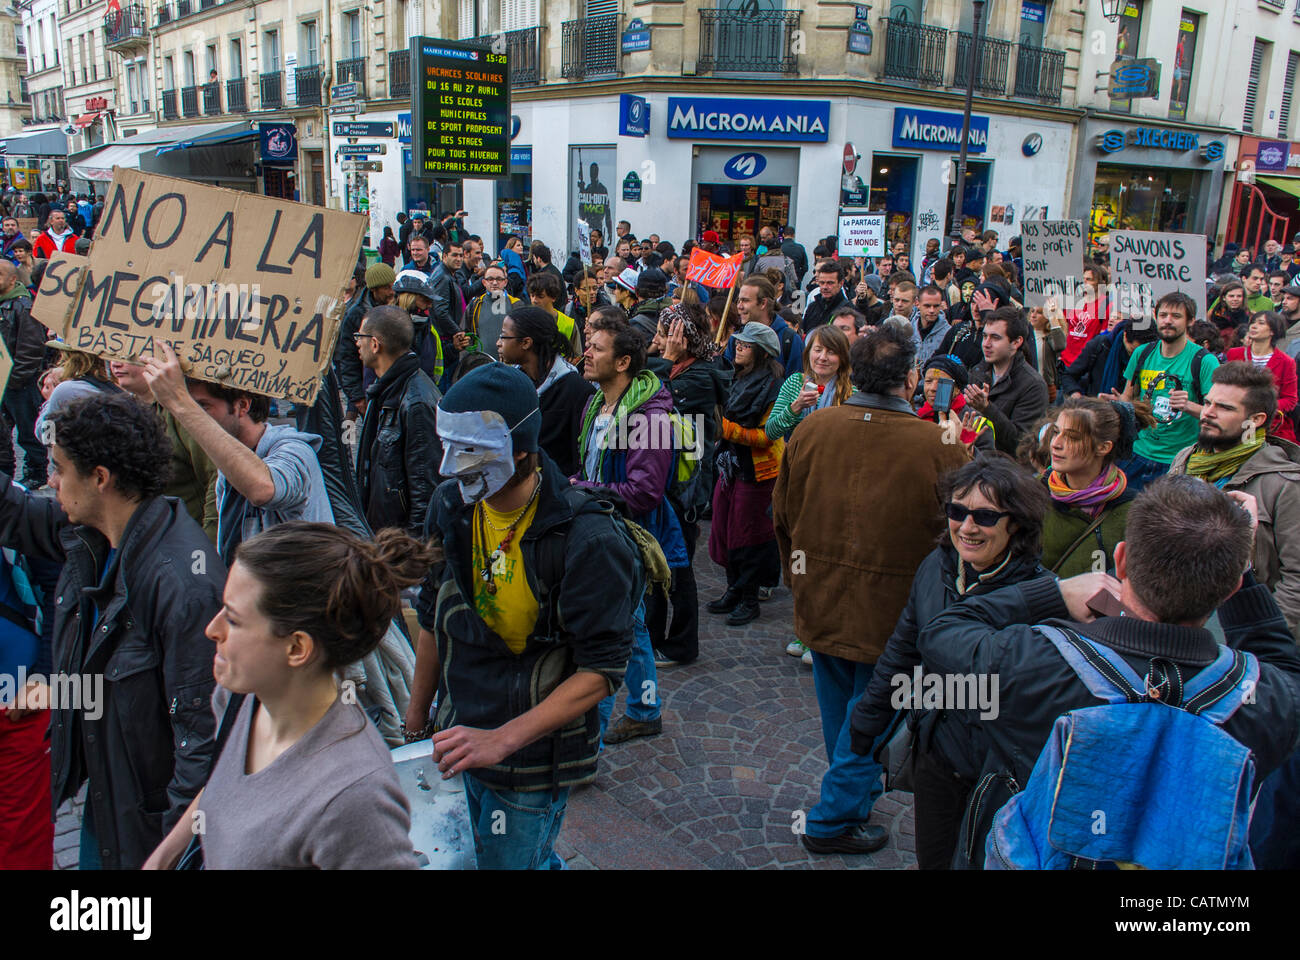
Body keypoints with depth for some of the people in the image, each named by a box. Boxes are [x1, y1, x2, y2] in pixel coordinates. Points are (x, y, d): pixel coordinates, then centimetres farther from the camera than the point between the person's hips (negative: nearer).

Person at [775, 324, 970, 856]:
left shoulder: (812, 428, -10)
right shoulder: (939, 448, -23)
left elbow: (783, 514, 2)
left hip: (820, 599, 5)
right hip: (890, 609, -4)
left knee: (838, 707, 24)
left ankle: (858, 790, 48)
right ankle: (836, 819, 23)